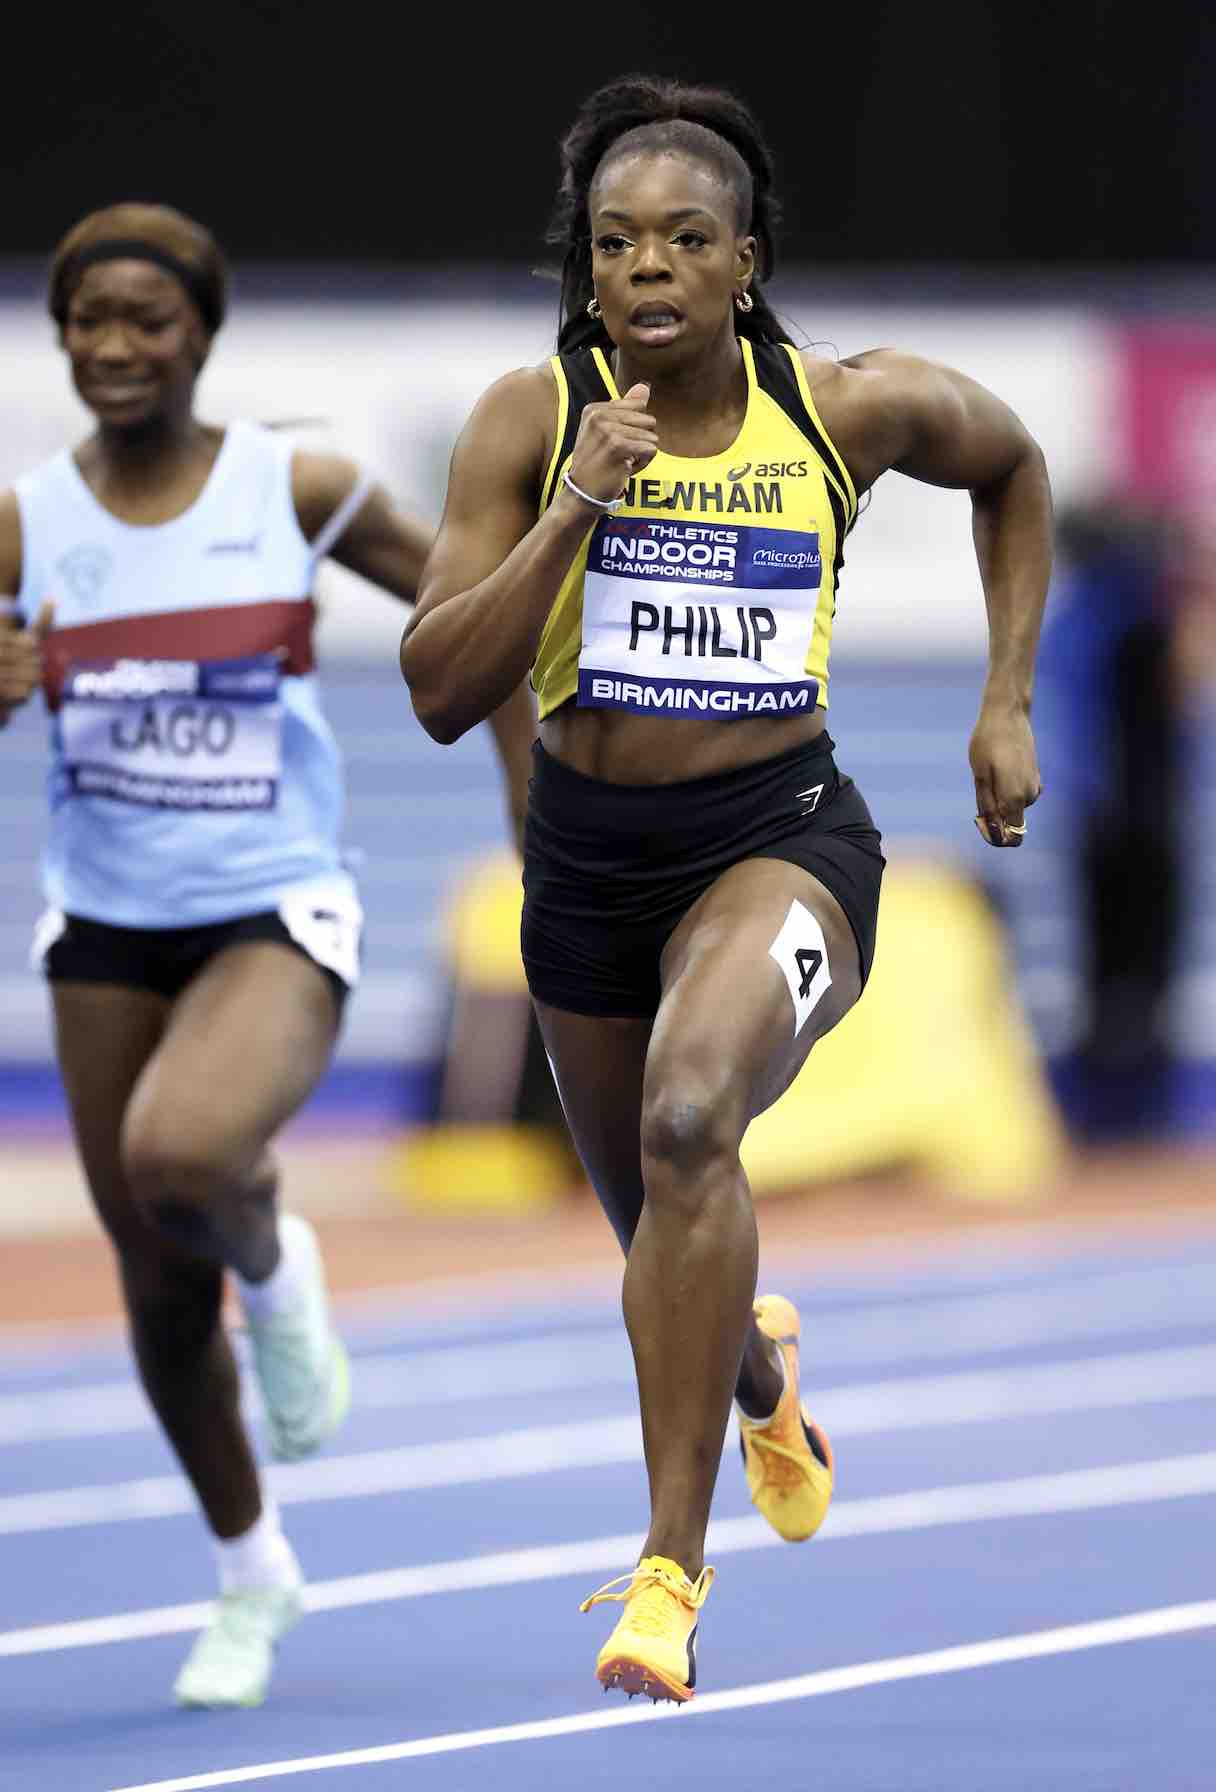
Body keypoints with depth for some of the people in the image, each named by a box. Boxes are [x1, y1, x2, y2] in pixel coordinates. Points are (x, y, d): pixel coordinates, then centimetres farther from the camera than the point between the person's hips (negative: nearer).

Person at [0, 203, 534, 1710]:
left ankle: (274, 1268, 3)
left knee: (180, 1156, -33)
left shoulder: (298, 494, -6)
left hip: (273, 913, -3)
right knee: (154, 1282, 9)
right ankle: (249, 1572, 32)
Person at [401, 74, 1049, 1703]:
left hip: (780, 835, -3)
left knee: (689, 1122, -33)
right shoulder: (532, 419, -9)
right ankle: (760, 1375, 61)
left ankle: (672, 1567, -29)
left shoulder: (852, 408, -8)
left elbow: (1012, 468, 16)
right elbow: (442, 692, -14)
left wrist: (1008, 701, 10)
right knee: (658, 1227, 21)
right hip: (591, 852, 3)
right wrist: (578, 508, -24)